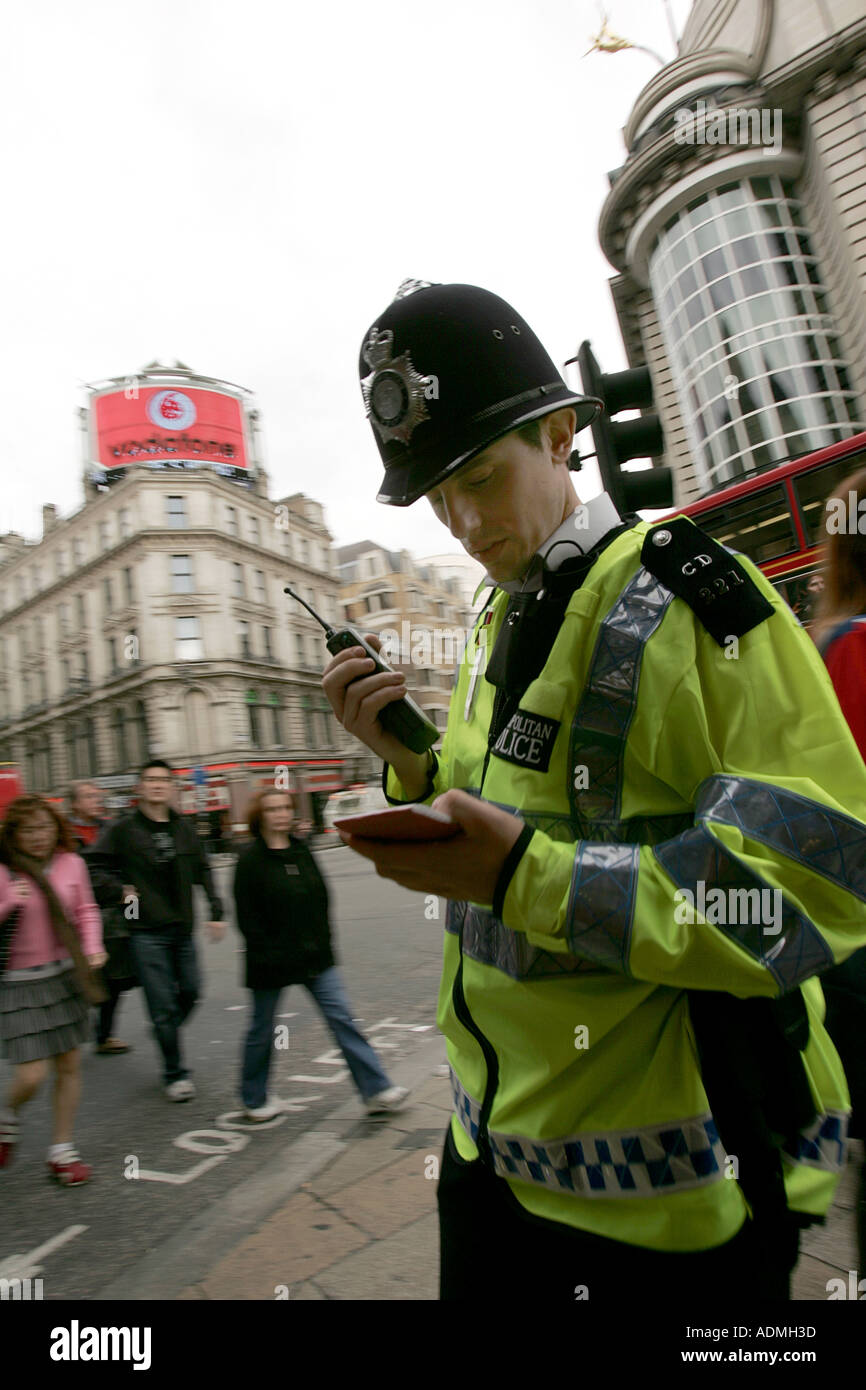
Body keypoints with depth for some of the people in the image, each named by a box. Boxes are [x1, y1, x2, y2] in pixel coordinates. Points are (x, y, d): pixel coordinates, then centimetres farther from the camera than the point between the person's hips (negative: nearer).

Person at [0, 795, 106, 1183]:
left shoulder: (70, 863, -1)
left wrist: (93, 948, -3)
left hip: (65, 975, 4)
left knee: (69, 1065, 10)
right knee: (31, 1075, -5)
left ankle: (62, 1150, 28)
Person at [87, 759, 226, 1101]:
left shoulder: (183, 829, 8)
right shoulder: (123, 829, -5)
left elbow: (202, 871, 12)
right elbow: (94, 866, -4)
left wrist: (215, 912, 7)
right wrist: (119, 892, -13)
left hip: (182, 928, 4)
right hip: (146, 931, -4)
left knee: (189, 992, 9)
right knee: (163, 1005, -1)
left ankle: (164, 1033, 40)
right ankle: (175, 1074, 15)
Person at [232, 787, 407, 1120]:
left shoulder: (302, 852, 6)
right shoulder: (250, 861, -10)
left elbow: (321, 899, 11)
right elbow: (247, 918, -12)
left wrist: (323, 944, 4)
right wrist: (268, 957, -15)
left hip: (315, 958, 5)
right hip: (272, 964, -4)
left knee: (341, 1018, 1)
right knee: (261, 1030, 12)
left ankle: (377, 1091, 4)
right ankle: (254, 1100, 33)